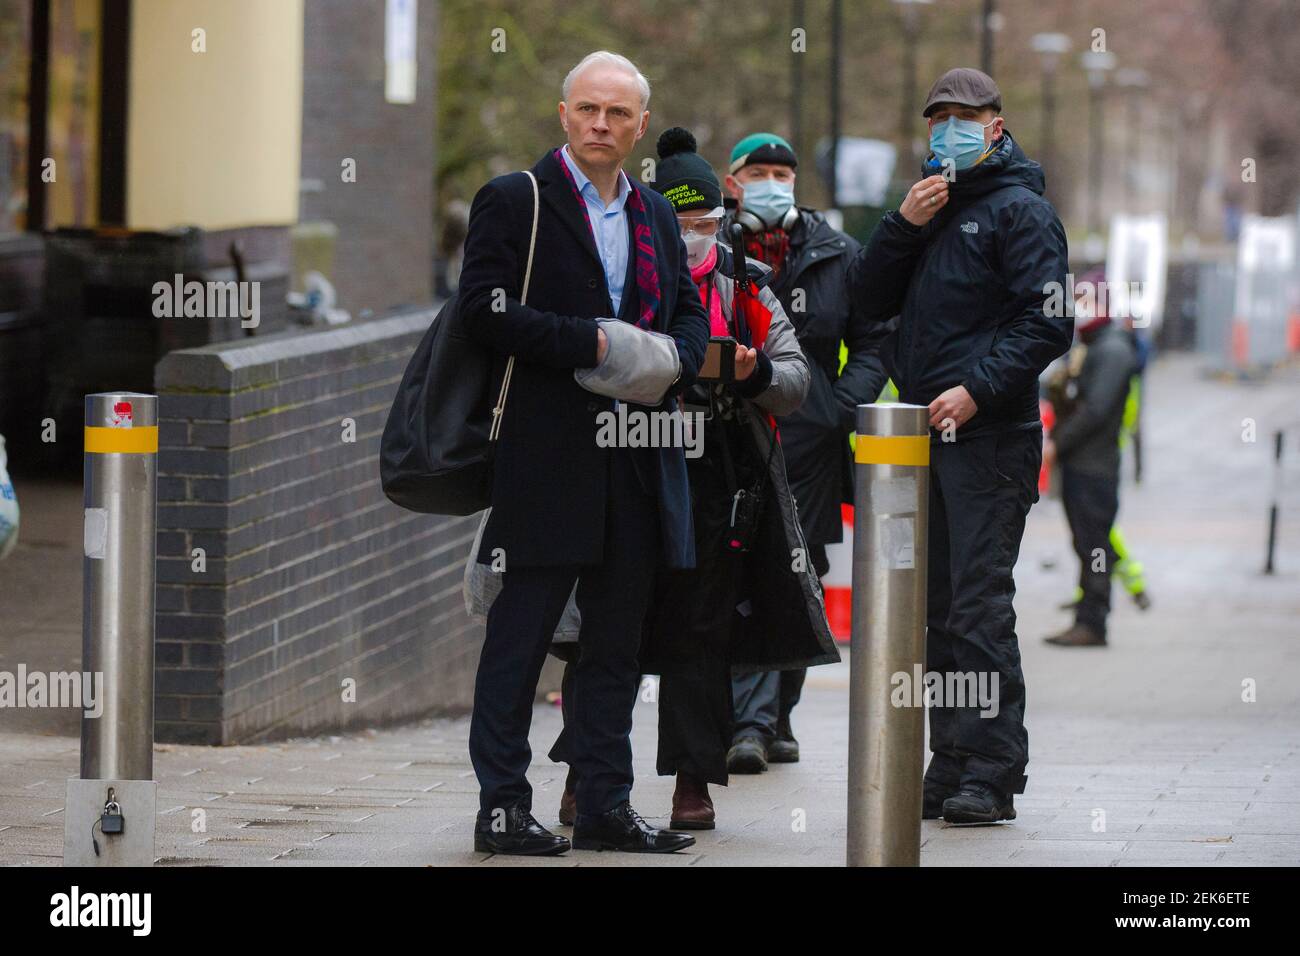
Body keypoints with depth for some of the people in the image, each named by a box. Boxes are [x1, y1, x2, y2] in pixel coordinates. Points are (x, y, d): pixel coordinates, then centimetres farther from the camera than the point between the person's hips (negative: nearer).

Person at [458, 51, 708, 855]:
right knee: (520, 636, -3)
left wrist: (668, 360, -4)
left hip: (638, 454, 6)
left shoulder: (656, 215, 17)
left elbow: (691, 313, 19)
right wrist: (590, 344, -17)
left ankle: (606, 804, 16)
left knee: (618, 641, 9)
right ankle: (503, 807, 1)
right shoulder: (513, 203, -2)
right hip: (545, 456, -6)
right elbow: (485, 308, -12)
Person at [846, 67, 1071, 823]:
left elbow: (1048, 324, -12)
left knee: (980, 606, -10)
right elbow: (870, 299, 12)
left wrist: (977, 389, -20)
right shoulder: (933, 206, 19)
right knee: (941, 610, 9)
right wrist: (904, 226, -2)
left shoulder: (1020, 210, -4)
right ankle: (952, 766, 14)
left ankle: (993, 774, -9)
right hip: (924, 436, 8)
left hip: (989, 439, -8)